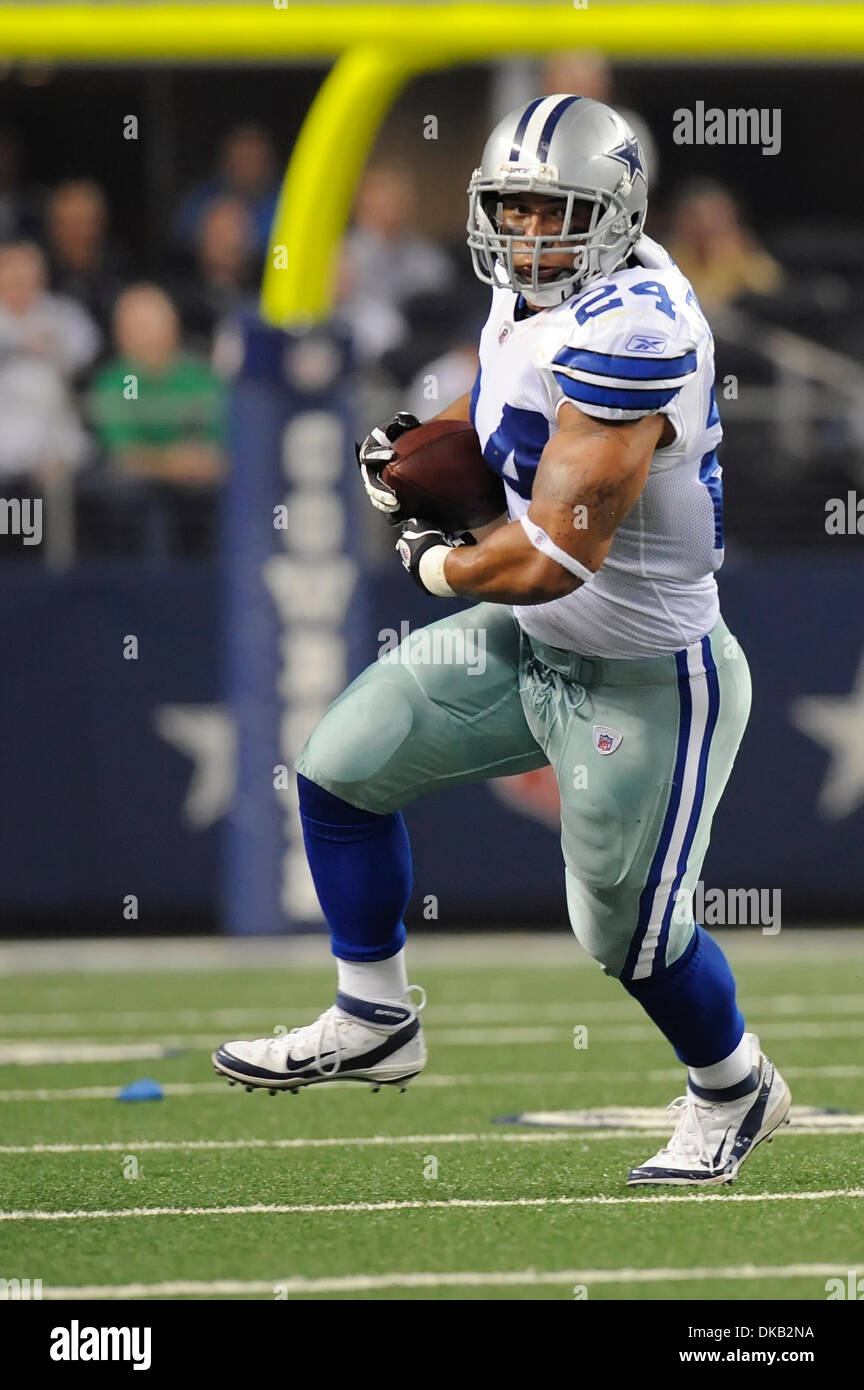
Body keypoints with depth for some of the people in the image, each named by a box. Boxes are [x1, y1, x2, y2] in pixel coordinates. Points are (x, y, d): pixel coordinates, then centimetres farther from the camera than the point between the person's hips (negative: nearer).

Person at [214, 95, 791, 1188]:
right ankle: (374, 1024, 25)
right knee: (340, 770, 10)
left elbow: (556, 555, -32)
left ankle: (733, 1093, 35)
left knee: (628, 931, 6)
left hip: (643, 683, -9)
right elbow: (495, 415, 21)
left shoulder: (629, 328, -31)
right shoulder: (529, 300, -2)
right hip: (528, 645, 9)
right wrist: (411, 444, -2)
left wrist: (435, 564, -13)